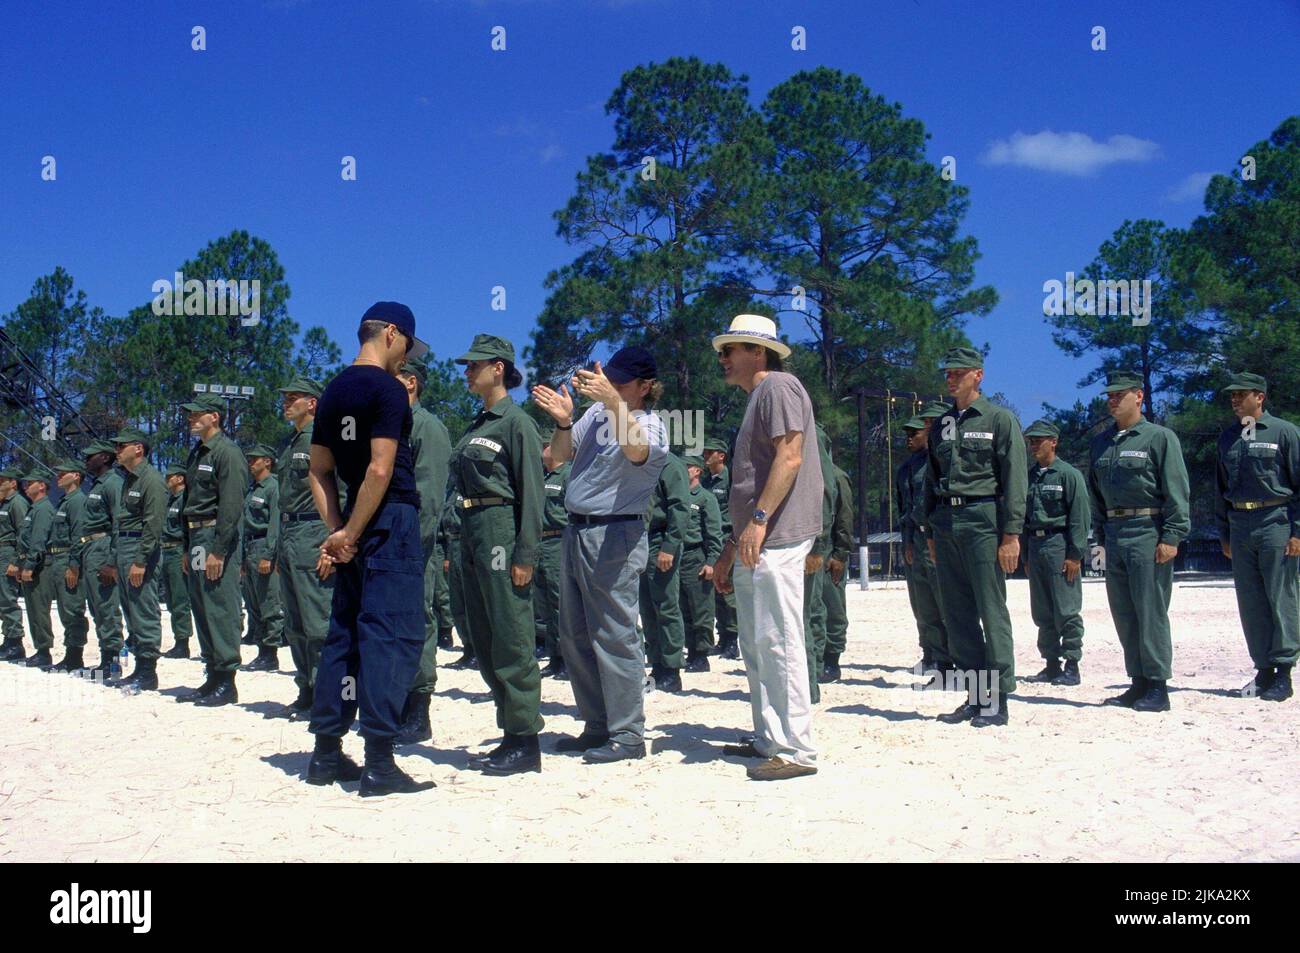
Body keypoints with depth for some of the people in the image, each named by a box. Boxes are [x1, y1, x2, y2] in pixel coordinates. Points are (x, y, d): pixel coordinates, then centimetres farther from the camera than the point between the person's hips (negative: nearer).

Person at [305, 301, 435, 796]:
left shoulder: (333, 392, 14)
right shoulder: (388, 389, -10)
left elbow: (319, 471, 14)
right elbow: (380, 470, -18)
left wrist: (338, 529, 7)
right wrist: (350, 533, -11)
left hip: (354, 525, 8)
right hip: (390, 520, -8)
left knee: (344, 633, 12)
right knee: (391, 636, -7)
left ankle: (327, 755, 17)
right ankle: (379, 764, -8)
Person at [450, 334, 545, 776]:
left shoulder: (517, 422, -7)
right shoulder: (478, 425, 19)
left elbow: (533, 492, -12)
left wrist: (525, 555, -18)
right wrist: (459, 547, 15)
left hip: (501, 530, -10)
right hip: (472, 530, 10)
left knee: (511, 640, -7)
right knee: (484, 642, 11)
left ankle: (525, 742, -1)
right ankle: (511, 735, 19)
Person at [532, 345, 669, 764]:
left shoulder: (650, 425, -11)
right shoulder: (597, 412, 10)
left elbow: (635, 450, -34)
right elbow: (560, 455, 11)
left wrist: (613, 401, -47)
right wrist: (564, 422, -9)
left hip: (614, 537, -8)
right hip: (577, 532, 8)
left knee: (614, 637, -7)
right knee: (575, 637, 14)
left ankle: (628, 735, 1)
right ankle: (598, 726, 24)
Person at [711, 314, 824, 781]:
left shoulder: (778, 386, -5)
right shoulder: (756, 399, 25)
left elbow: (790, 457, -18)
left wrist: (759, 519, -23)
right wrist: (731, 548, 25)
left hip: (777, 538, -11)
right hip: (754, 544, 11)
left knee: (778, 642, -11)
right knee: (755, 645, 13)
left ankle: (796, 750, -9)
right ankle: (768, 739, 21)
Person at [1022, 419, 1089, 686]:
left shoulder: (1069, 474, -5)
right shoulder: (1029, 476, 15)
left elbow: (1079, 517, -10)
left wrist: (1075, 554, -15)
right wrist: (1025, 555, 16)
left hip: (1060, 545, -7)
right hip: (1035, 546, 7)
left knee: (1067, 610, -4)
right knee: (1042, 612, 10)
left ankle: (1072, 666, 2)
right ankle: (1051, 664, 18)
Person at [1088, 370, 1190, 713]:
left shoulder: (1160, 437, -3)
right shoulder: (1100, 443, 16)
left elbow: (1176, 491, -8)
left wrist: (1172, 536, -15)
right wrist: (1101, 535, 14)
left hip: (1148, 533, -7)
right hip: (1114, 535, 7)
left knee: (1150, 611, -6)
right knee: (1123, 614, 8)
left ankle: (1158, 687, 1)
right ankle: (1138, 683, 17)